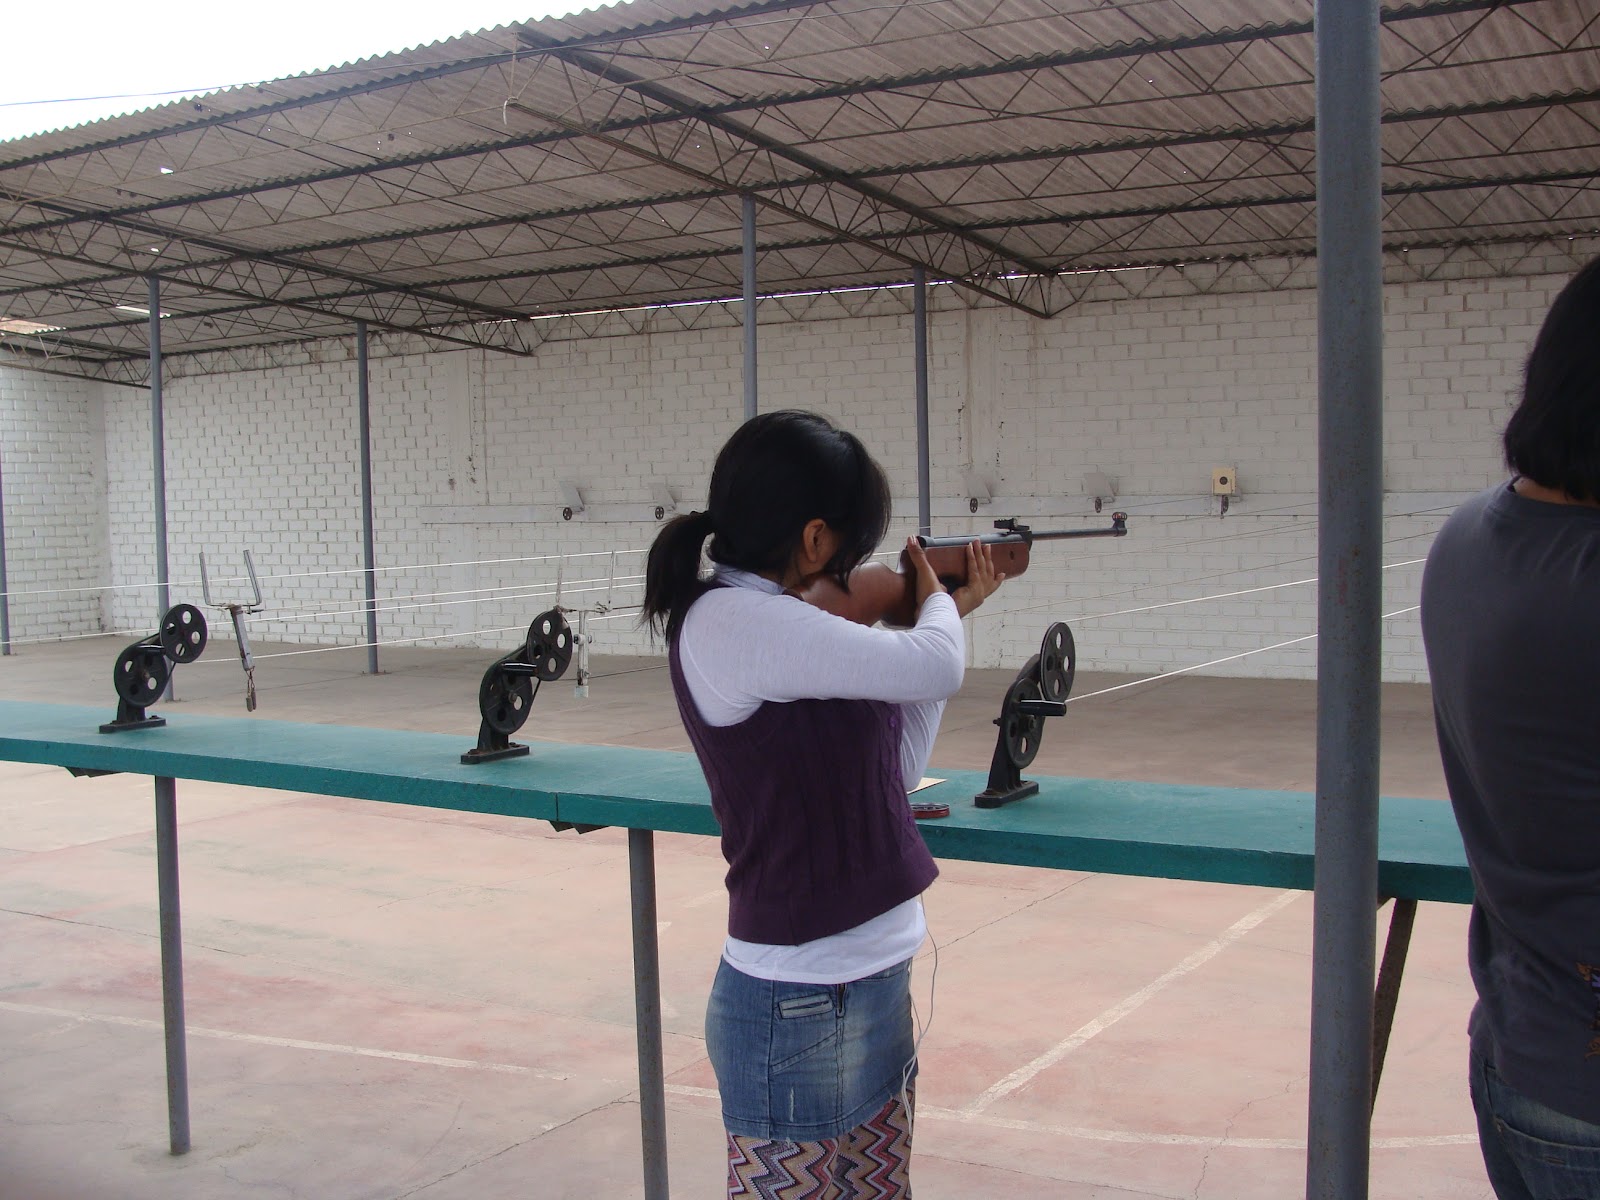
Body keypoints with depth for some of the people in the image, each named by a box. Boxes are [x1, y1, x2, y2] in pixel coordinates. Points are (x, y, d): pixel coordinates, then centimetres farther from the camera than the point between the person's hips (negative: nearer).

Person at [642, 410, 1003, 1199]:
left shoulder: (777, 624, 8)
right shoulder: (731, 620, -20)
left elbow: (893, 772, 14)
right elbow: (935, 669, -22)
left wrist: (949, 612, 13)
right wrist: (936, 600, 2)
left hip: (874, 983, 9)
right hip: (799, 1012, -9)